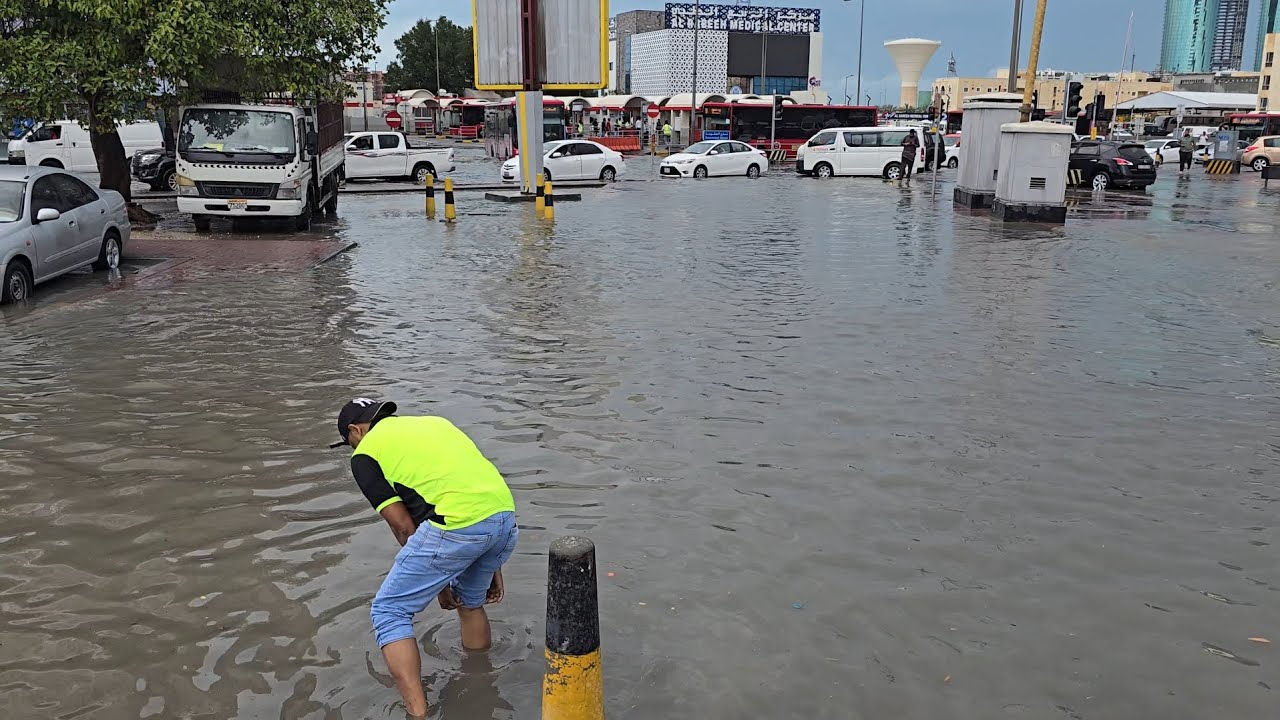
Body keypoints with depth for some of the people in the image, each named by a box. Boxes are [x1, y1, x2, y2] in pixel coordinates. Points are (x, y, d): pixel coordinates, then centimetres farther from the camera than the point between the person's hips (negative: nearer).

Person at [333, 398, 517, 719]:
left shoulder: (365, 454, 13)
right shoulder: (433, 421, 31)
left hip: (457, 525, -7)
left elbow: (403, 526, 7)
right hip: (506, 516, 7)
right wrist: (491, 565, 33)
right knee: (470, 604, 31)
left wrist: (438, 583, 19)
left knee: (389, 612, 12)